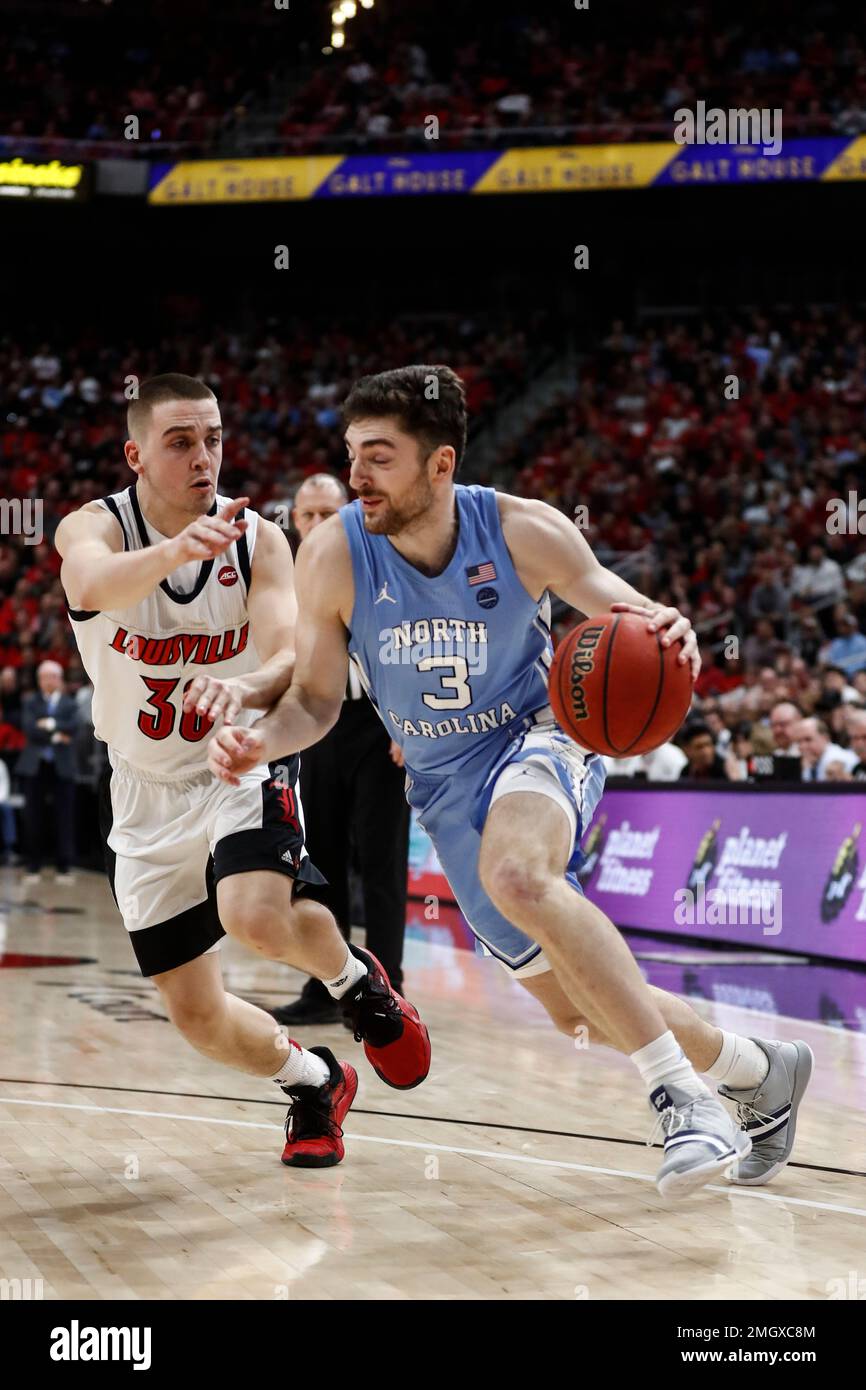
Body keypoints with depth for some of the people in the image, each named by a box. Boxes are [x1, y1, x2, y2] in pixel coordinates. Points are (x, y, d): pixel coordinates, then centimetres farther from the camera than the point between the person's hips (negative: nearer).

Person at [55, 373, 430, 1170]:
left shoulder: (257, 538, -13)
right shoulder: (93, 528, -16)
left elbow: (293, 656, -26)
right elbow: (95, 583, -41)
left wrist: (250, 688, -51)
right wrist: (175, 549, -63)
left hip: (244, 762, -2)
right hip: (148, 796, 2)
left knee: (255, 916, -33)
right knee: (198, 1018, 3)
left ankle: (356, 979, 1)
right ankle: (315, 1083, 33)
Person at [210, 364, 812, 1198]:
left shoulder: (523, 532, -19)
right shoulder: (332, 555, -14)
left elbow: (622, 610, -9)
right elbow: (315, 700, -4)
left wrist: (667, 631, -34)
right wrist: (260, 741, -26)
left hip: (542, 738, -4)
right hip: (446, 786, 4)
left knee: (515, 874, -40)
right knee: (578, 1011, 10)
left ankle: (681, 1091, -34)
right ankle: (758, 1073, 35)